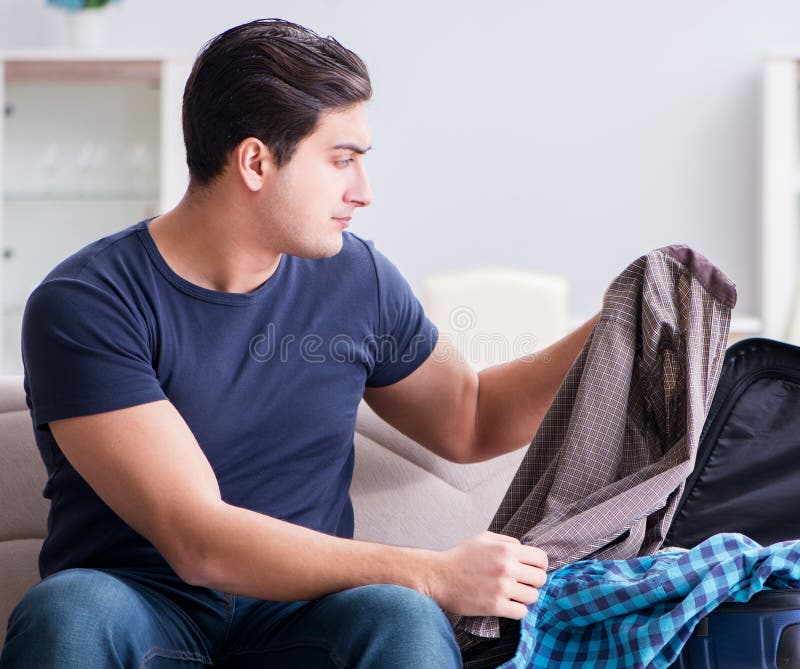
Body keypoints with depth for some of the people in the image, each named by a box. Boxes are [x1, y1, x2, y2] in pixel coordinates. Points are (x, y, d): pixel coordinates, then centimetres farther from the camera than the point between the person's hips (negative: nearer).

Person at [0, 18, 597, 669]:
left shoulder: (357, 279, 6)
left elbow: (470, 419, 25)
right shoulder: (86, 304, -12)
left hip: (299, 615, 3)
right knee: (68, 612, -37)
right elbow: (198, 543, -21)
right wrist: (436, 575, -23)